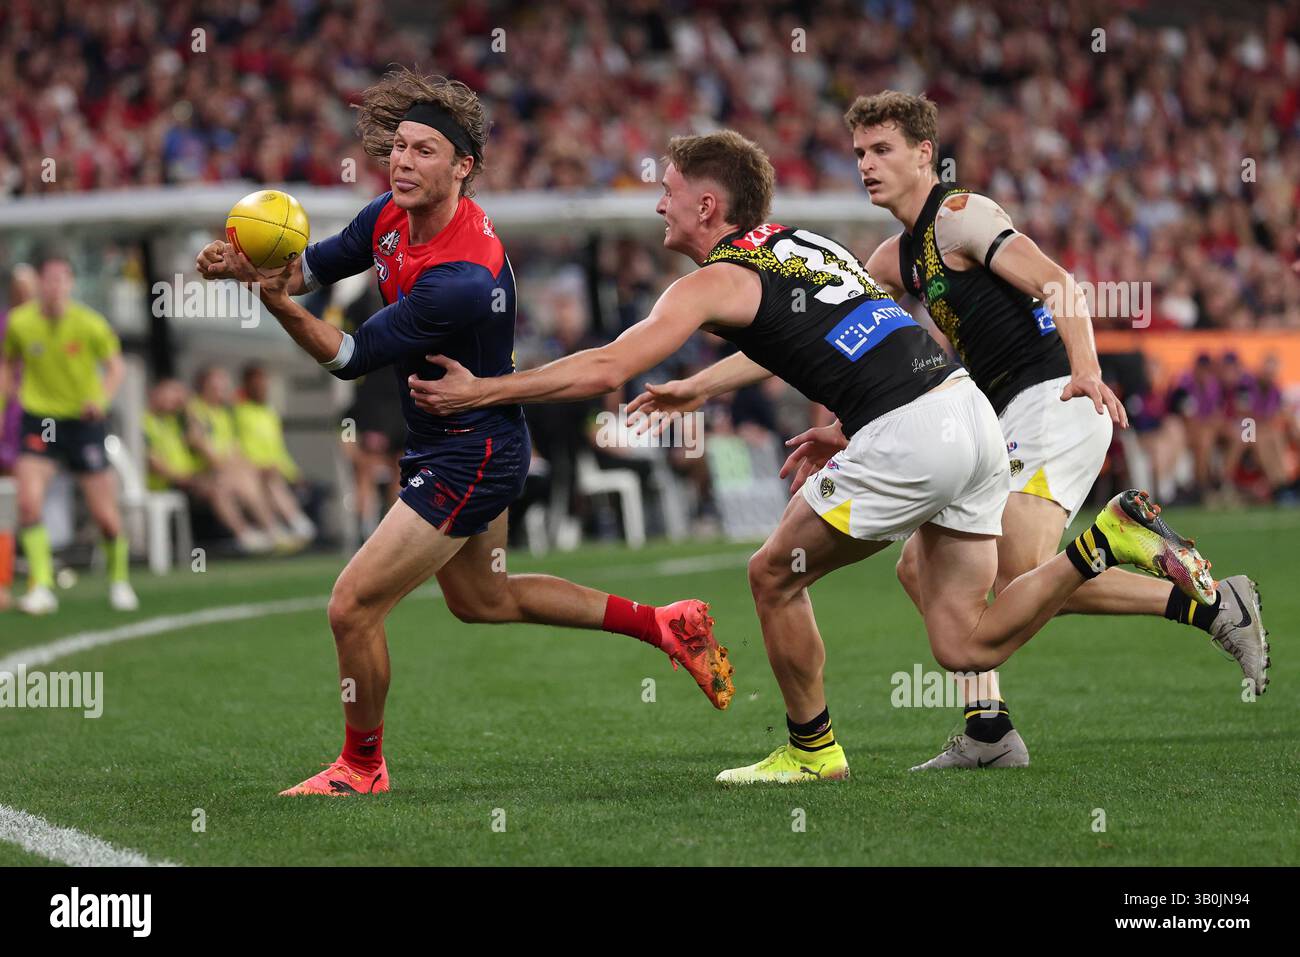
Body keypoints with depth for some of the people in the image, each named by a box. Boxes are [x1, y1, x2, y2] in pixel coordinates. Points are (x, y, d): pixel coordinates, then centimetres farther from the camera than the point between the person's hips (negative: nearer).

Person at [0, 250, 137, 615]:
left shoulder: (89, 324, -11)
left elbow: (115, 366, 1)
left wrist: (101, 398, -17)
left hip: (83, 420, -1)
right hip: (38, 417, 1)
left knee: (105, 514, 1)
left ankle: (119, 579, 28)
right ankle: (41, 587, -13)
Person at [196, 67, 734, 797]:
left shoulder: (462, 281, -32)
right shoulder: (393, 217, -6)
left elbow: (351, 358, -27)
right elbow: (318, 263, 9)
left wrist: (277, 299, -39)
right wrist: (245, 263, -12)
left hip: (470, 457, -10)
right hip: (449, 444, 10)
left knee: (353, 607, -8)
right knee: (485, 599, 27)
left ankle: (363, 765, 15)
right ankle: (668, 626, 37)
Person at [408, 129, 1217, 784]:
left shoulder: (718, 282, 1)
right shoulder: (801, 244, 24)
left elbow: (604, 371, -4)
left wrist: (478, 392, 4)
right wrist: (701, 389, 49)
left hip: (907, 435, -8)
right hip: (974, 416, 8)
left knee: (776, 577, 11)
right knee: (964, 644, 9)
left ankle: (812, 750, 22)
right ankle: (1106, 539, -4)